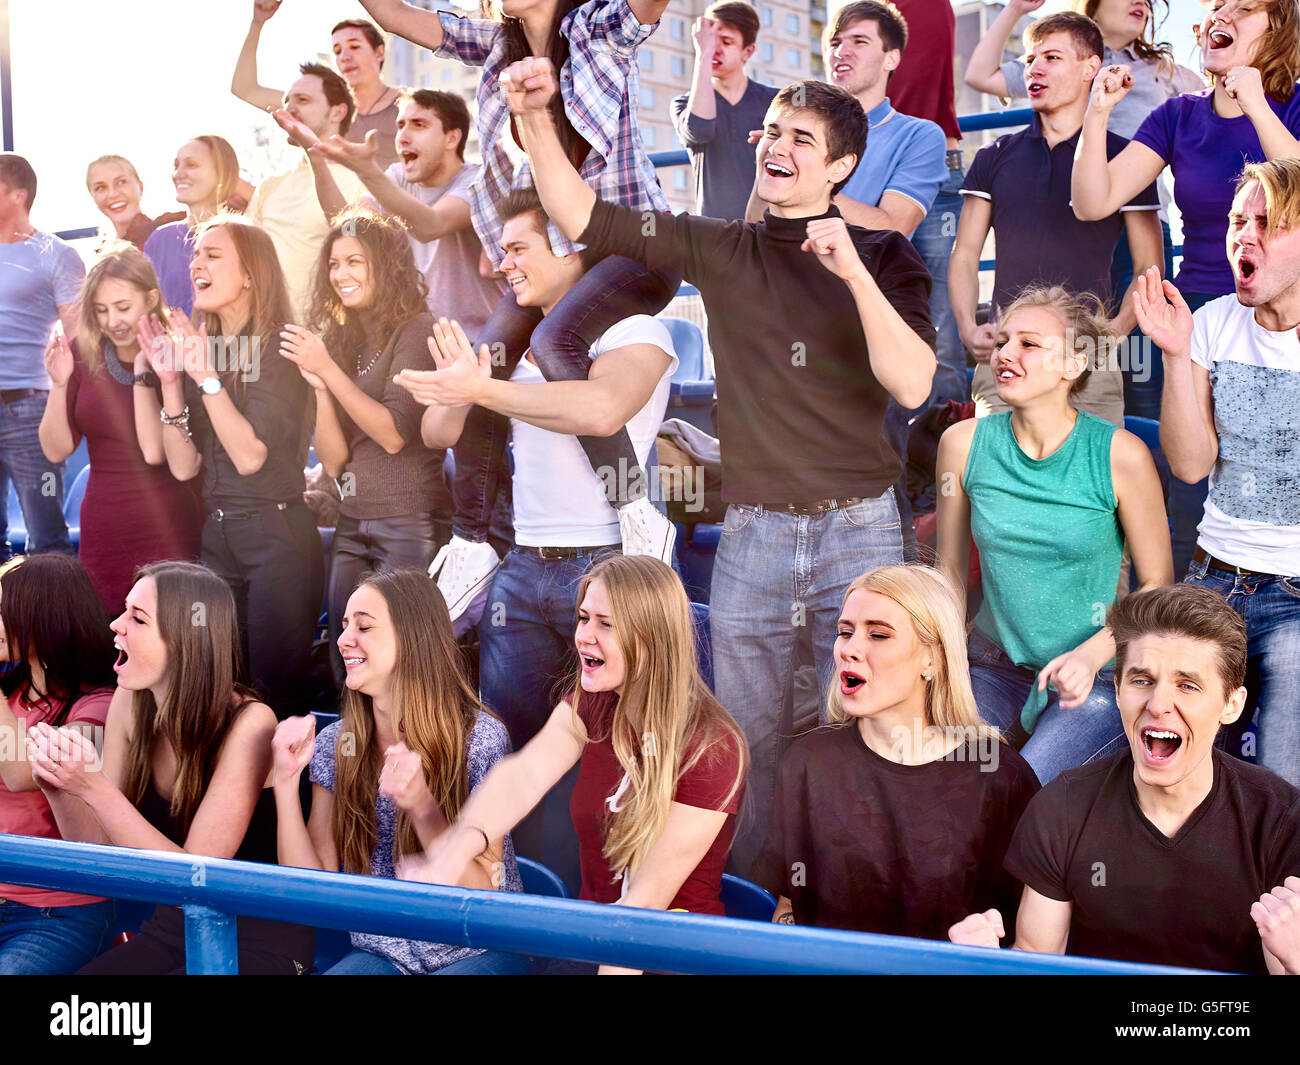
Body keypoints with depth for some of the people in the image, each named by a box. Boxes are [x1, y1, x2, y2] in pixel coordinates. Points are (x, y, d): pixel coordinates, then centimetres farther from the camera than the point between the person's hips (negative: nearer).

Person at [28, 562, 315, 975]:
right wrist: (61, 789, -17)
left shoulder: (247, 724, -20)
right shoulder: (130, 704, -2)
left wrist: (94, 788, -28)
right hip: (167, 933, 5)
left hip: (258, 943, -5)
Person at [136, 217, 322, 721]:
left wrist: (208, 376, -22)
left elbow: (250, 456, -17)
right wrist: (171, 380, -5)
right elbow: (183, 467, 3)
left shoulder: (278, 349, -8)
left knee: (274, 692, -2)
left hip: (278, 536, -6)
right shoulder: (198, 348, 11)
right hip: (217, 537, 7)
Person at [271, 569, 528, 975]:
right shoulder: (335, 745, 1)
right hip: (380, 954, 3)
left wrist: (423, 809, -28)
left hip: (479, 952, -2)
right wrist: (287, 780, -12)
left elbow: (482, 895, -13)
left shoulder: (480, 738, -13)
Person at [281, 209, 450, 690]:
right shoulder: (338, 339, 13)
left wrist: (330, 370, -13)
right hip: (352, 524, 6)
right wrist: (319, 387, -5)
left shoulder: (416, 330, -5)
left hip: (409, 523, -6)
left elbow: (394, 434, -13)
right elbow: (333, 461, 8)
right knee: (347, 666, 6)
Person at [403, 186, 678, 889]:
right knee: (510, 743, 5)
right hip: (523, 568, 6)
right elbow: (438, 434, 15)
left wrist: (481, 388, -18)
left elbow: (599, 408, -25)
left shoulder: (633, 331, -3)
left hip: (606, 566, -6)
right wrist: (460, 386, -8)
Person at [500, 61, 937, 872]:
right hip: (752, 535, 2)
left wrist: (855, 273, -21)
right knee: (748, 744, 10)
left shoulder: (883, 255, 3)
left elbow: (912, 385, -11)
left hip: (858, 530, -2)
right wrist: (536, 116, -7)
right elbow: (582, 217, 4)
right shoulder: (721, 249, 8)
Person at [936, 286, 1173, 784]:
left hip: (1098, 679, -3)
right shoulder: (963, 443, -4)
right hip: (994, 666, 3)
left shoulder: (1121, 455, -13)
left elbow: (1158, 585, -4)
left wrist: (1091, 654, -18)